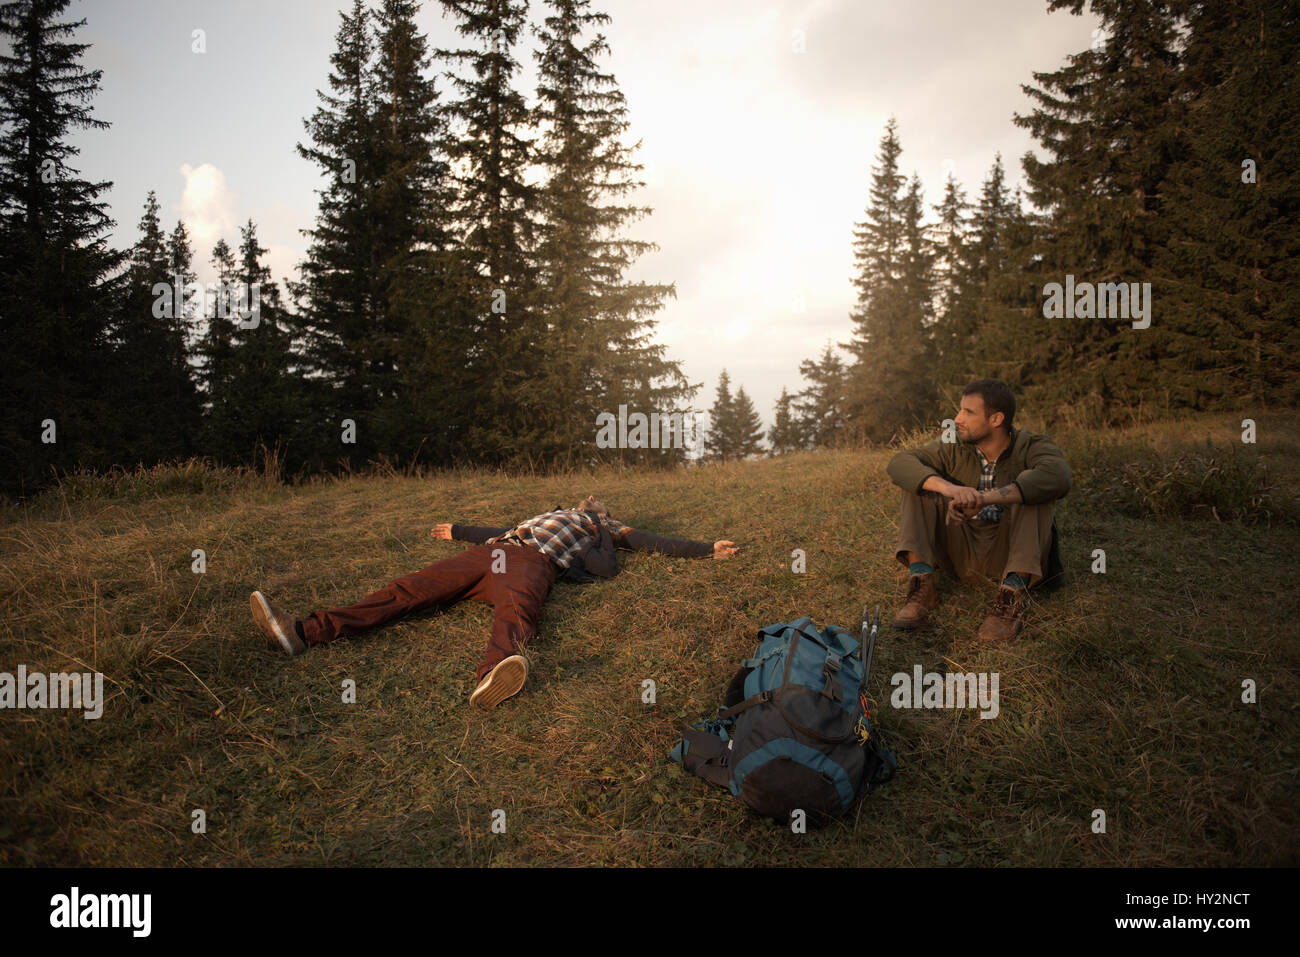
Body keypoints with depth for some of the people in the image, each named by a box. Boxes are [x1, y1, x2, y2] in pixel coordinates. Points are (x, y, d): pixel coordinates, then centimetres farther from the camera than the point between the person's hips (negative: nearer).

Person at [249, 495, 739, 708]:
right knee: (410, 588, -16)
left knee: (515, 610, -40)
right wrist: (458, 531, 54)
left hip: (532, 562, -5)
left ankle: (492, 677, -75)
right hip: (488, 551, 5)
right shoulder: (552, 516, 43)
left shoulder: (603, 530, 32)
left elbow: (656, 542, 24)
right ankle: (304, 632, -30)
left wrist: (709, 549, 26)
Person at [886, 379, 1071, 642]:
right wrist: (947, 487, -35)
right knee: (919, 483, -11)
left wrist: (984, 498, -43)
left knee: (1032, 490, -27)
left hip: (1011, 552, -3)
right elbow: (899, 463, -16)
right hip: (963, 555, 3)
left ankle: (1013, 593, -32)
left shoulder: (1031, 447, -11)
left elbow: (1057, 476, -35)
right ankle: (922, 585, -23)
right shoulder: (953, 448, -2)